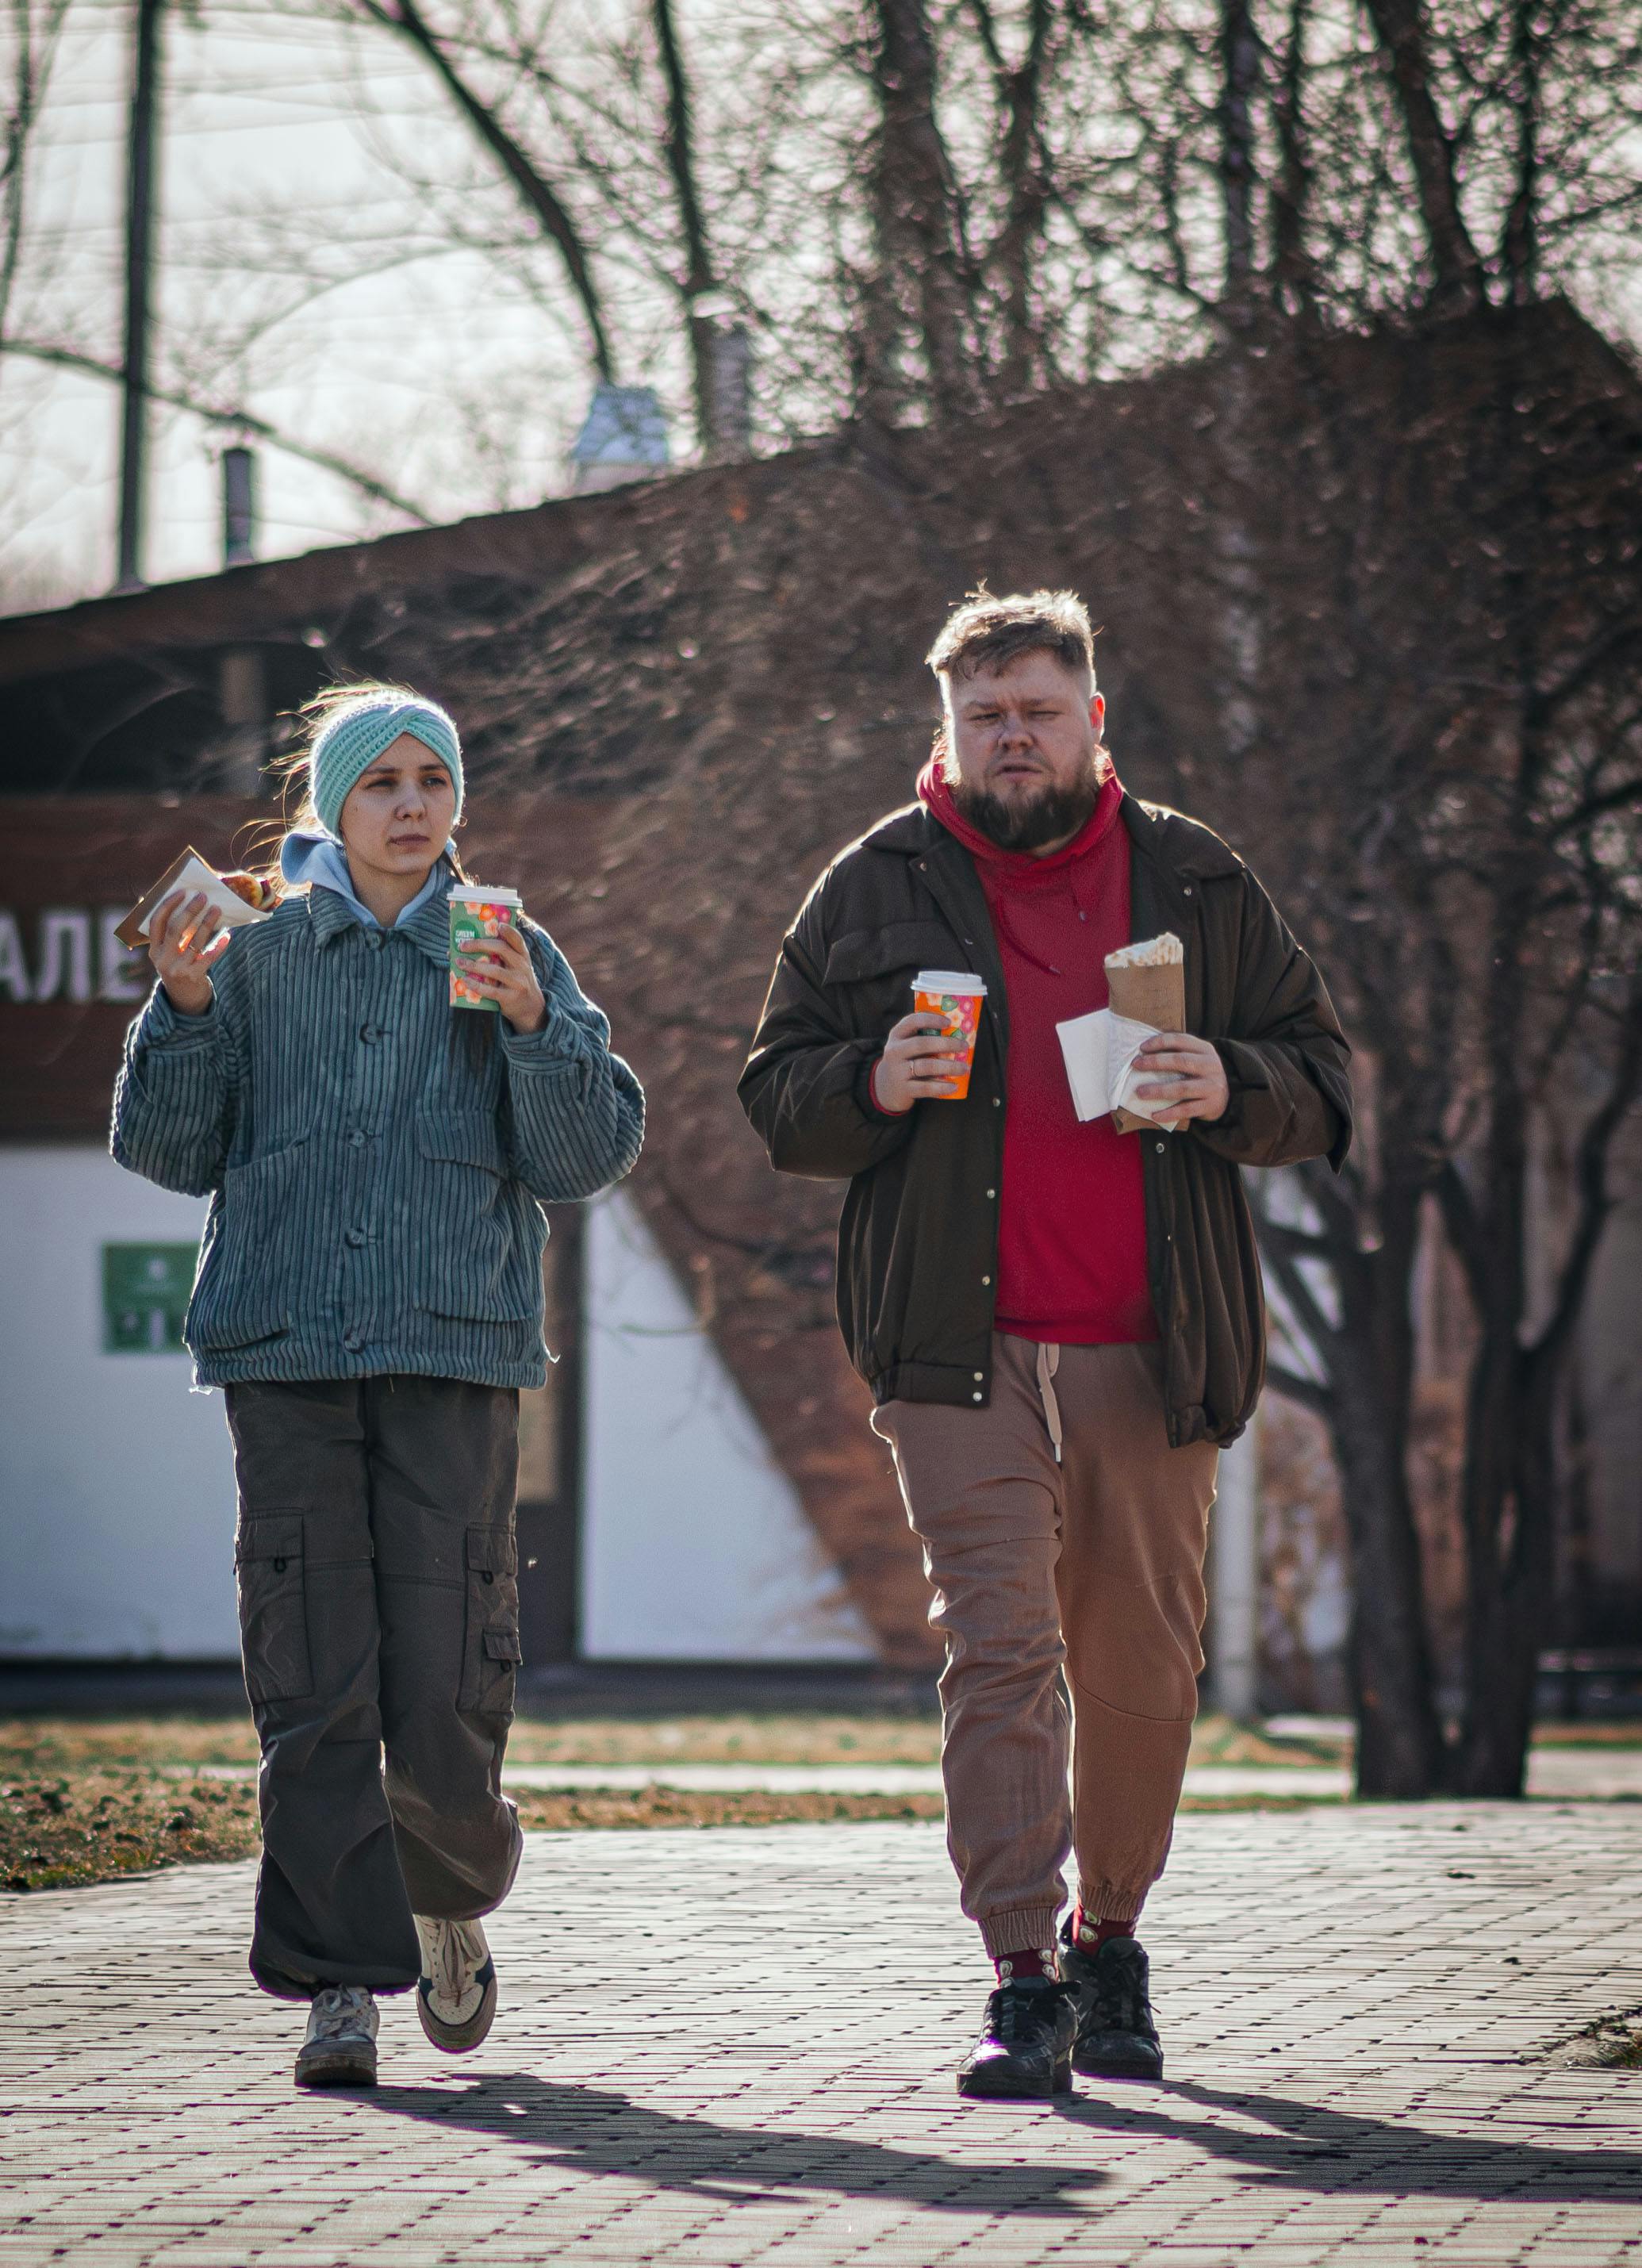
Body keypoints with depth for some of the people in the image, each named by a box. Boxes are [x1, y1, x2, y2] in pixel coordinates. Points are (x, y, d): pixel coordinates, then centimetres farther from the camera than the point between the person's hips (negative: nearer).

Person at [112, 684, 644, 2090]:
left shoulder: (510, 957, 10)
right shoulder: (256, 949, 10)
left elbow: (587, 1156, 4)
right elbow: (167, 1149, 10)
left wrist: (533, 1023, -10)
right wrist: (185, 1008, -5)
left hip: (454, 1346, 0)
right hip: (287, 1343, 1)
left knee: (446, 1689, -7)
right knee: (313, 1684, -5)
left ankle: (452, 1903, 22)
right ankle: (340, 1981, -1)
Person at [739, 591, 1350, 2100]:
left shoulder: (1195, 884, 10)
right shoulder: (879, 888, 9)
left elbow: (1323, 1076, 13)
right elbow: (778, 1096, 11)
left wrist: (1232, 1092, -8)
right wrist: (871, 1085, -10)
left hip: (1151, 1351, 2)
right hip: (963, 1350, -1)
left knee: (1142, 1662, 6)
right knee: (998, 1650, -11)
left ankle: (1110, 1940, 25)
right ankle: (1025, 1984, -12)